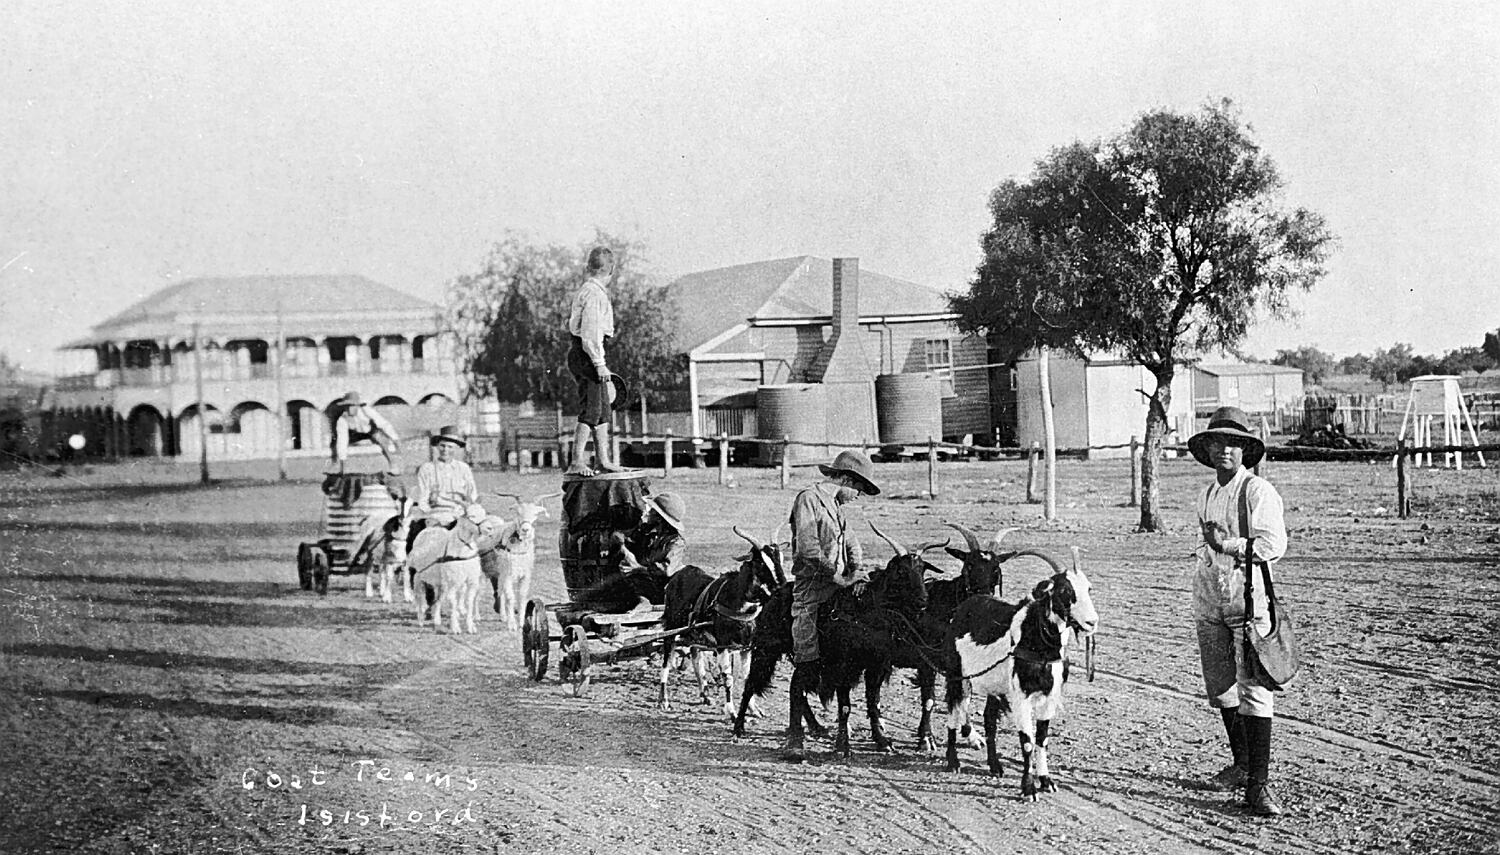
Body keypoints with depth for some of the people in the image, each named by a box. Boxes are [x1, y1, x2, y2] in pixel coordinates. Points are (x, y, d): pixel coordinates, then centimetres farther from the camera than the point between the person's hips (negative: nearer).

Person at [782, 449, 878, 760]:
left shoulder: (835, 505, 19)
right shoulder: (809, 499, -8)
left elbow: (851, 544, 24)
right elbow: (808, 548, -18)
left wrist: (855, 571, 4)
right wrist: (839, 577, -17)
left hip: (837, 593, 9)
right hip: (811, 594, -9)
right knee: (806, 665, -10)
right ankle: (794, 736, -7)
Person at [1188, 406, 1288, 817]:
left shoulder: (1259, 491, -6)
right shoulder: (1206, 496, 16)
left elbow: (1274, 545, -15)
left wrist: (1228, 546, -16)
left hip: (1248, 598, -7)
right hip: (1209, 601, 7)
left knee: (1253, 688, -9)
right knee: (1219, 686, 12)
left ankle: (1257, 783, -9)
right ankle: (1241, 763, 29)